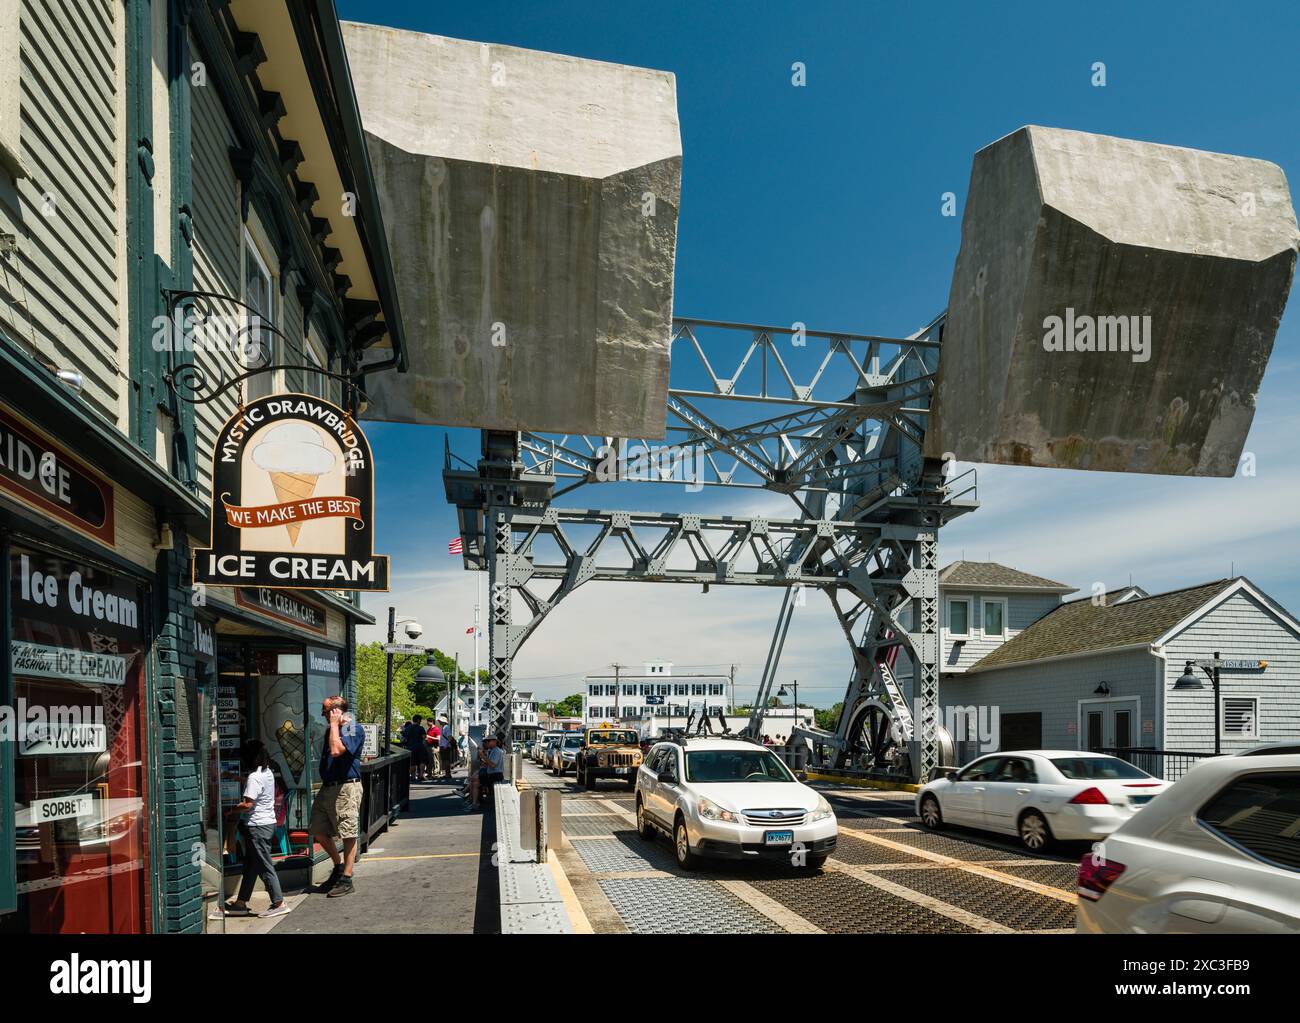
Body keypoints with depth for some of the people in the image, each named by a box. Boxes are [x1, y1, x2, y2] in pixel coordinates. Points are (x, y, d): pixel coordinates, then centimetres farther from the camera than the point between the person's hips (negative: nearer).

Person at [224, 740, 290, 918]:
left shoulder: (254, 777, -19)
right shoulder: (268, 773, 9)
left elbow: (247, 804, -23)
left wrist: (230, 811, -10)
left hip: (257, 826, -10)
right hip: (268, 822, 10)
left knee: (264, 866, -4)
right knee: (250, 864, 16)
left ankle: (278, 903, -1)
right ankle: (241, 903, 23)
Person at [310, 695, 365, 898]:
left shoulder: (354, 729, -10)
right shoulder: (332, 729, 17)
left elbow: (336, 750, -23)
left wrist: (334, 724, -16)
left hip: (346, 788, -9)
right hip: (327, 787, 9)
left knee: (349, 834, -3)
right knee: (318, 831, 11)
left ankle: (346, 879, 3)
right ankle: (338, 866, 28)